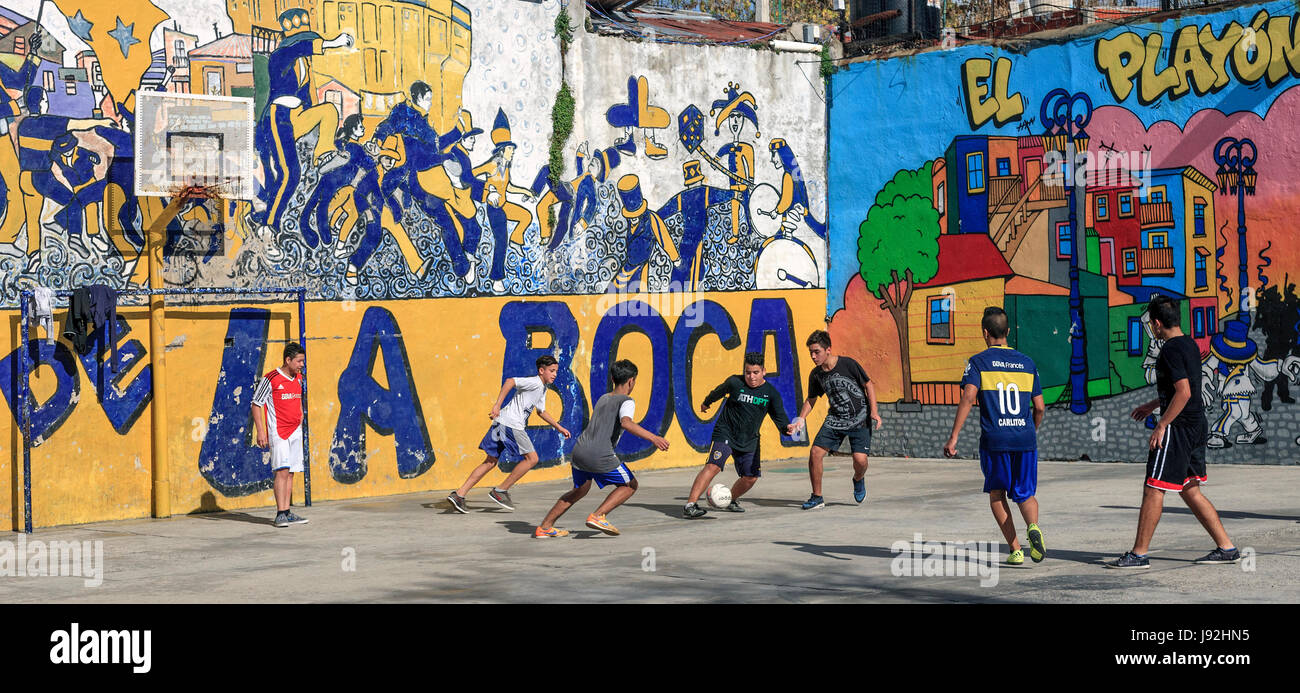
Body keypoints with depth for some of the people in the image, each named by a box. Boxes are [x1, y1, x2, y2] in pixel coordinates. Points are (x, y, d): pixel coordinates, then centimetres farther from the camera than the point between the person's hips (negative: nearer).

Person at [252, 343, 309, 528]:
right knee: (282, 471, -15)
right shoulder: (271, 379, -11)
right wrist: (260, 431, -12)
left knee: (290, 472, 7)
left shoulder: (298, 379, 11)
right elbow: (256, 405, -7)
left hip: (295, 432, 7)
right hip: (278, 432, -7)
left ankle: (286, 512, 11)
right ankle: (280, 514, -16)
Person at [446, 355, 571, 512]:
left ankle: (459, 494, 3)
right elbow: (510, 381, -23)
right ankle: (501, 491, -3)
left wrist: (559, 427, 42)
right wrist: (497, 405, -30)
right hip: (511, 423, -10)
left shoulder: (542, 389, 23)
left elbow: (541, 412, 39)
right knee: (532, 458, -6)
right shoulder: (534, 382, -8)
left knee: (490, 462, 9)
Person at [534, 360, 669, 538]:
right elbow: (626, 423, -22)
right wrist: (652, 437, -27)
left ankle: (544, 527, 26)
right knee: (630, 485, 12)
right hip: (601, 456, -7)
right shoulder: (626, 401, -1)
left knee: (580, 490, 28)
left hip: (579, 450, 7)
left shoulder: (602, 398, 22)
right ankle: (597, 515, -6)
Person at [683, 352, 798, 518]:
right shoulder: (735, 383, -9)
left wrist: (787, 427, -28)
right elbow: (719, 392, 11)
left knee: (751, 477, 3)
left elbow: (779, 416, -6)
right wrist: (706, 403, 28)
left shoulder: (771, 393, -3)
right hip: (725, 434, -4)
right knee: (713, 466, -24)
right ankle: (690, 506, -29)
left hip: (749, 441, 4)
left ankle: (732, 500, 35)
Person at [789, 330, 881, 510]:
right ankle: (817, 497, 3)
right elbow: (811, 399, 14)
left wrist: (874, 411, -13)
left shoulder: (847, 364, -15)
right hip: (835, 420, 4)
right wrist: (800, 418, -1)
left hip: (859, 420, -4)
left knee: (860, 459, -18)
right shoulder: (816, 375, -2)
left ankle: (858, 480, 20)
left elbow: (868, 384, -5)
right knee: (815, 453, -12)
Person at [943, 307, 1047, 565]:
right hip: (1025, 439, 2)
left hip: (994, 440, -2)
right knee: (1025, 495, 13)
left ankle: (1015, 550, 7)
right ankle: (1033, 527, -19)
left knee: (996, 493, 15)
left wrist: (953, 437, -14)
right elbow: (1040, 408, 12)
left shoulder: (978, 361, 0)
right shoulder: (1027, 362, 12)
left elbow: (968, 398, -13)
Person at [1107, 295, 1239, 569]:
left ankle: (1139, 554, -1)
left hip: (1178, 429, -10)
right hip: (1197, 425, 10)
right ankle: (1226, 548, 15)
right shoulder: (1191, 345, 13)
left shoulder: (1171, 350, -16)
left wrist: (1161, 425, -20)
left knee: (1153, 490, -4)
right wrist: (1153, 405, 31)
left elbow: (1184, 393, -24)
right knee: (1190, 491, 15)